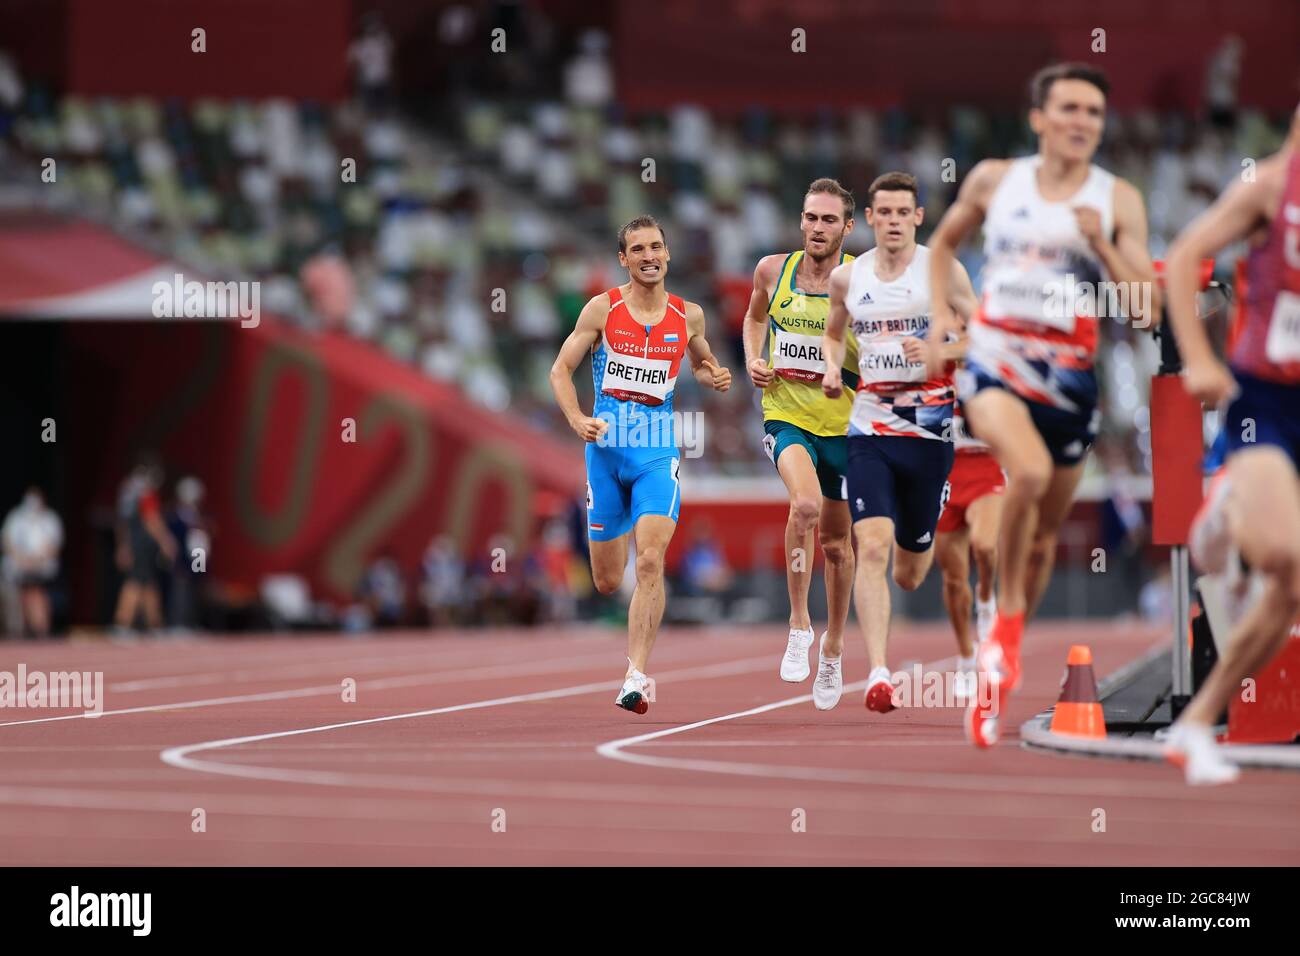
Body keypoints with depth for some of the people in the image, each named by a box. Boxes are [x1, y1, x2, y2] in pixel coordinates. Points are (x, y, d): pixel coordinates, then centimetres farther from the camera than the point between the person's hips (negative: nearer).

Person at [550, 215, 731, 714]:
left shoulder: (688, 315, 4)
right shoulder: (602, 309, -1)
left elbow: (701, 366, 23)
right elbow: (560, 370, 3)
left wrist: (715, 378, -1)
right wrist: (578, 421, -12)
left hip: (657, 448, 0)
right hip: (606, 443, 0)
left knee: (650, 562, -18)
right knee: (606, 582, 5)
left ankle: (637, 674, -18)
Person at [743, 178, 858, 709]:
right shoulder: (773, 270, 0)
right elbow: (755, 317, 21)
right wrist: (753, 359, 3)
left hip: (843, 422, 0)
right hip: (786, 415, 0)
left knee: (836, 541, 13)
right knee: (806, 502, -30)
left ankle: (832, 647, 35)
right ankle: (799, 625, -16)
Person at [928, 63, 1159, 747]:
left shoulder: (1118, 201, 1)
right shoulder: (994, 180, 3)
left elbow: (1146, 309, -4)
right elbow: (944, 241, 22)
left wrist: (1102, 244, -17)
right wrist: (941, 312, 8)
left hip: (1068, 376, 2)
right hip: (992, 361, -2)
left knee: (1044, 536, 10)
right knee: (1029, 469, -32)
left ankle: (996, 678, 28)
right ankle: (1006, 619, -15)